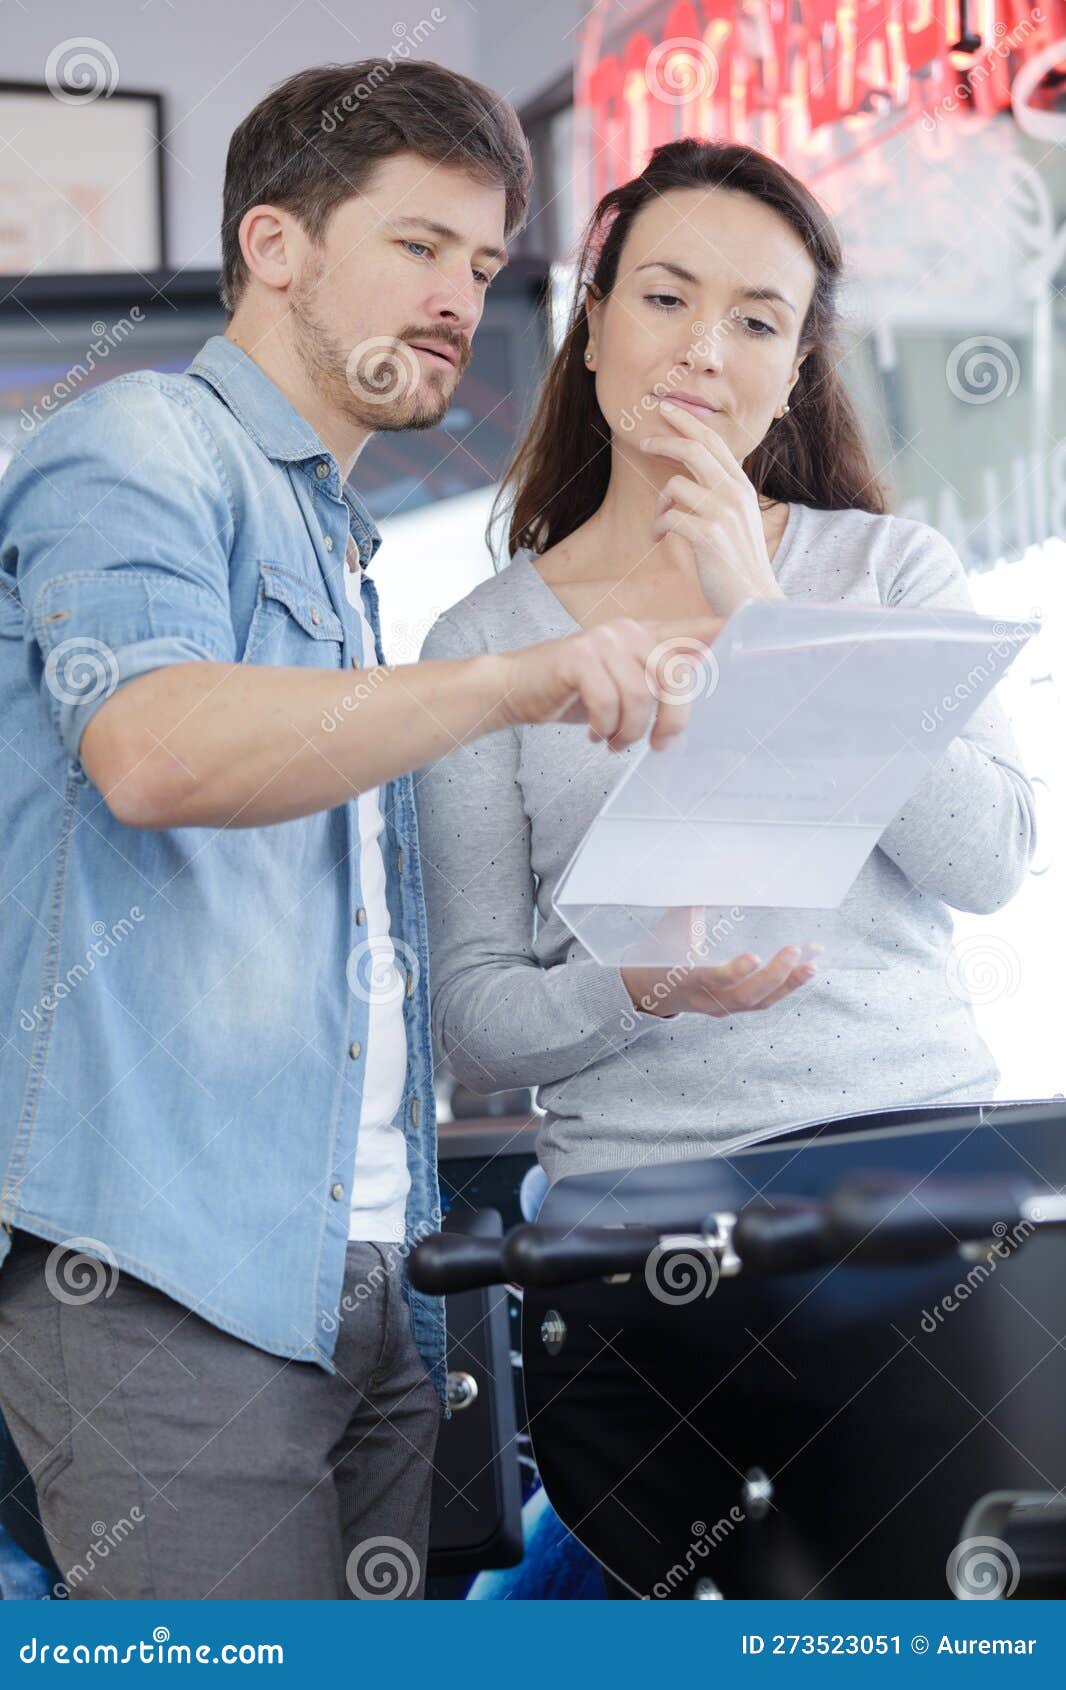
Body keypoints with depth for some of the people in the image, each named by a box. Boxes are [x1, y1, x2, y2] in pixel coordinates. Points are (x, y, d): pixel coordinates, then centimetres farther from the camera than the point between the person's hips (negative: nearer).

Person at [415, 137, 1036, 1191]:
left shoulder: (896, 566, 10)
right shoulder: (484, 645, 7)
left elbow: (988, 863, -5)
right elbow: (471, 1024, 5)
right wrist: (641, 986, -15)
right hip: (639, 1180, 0)